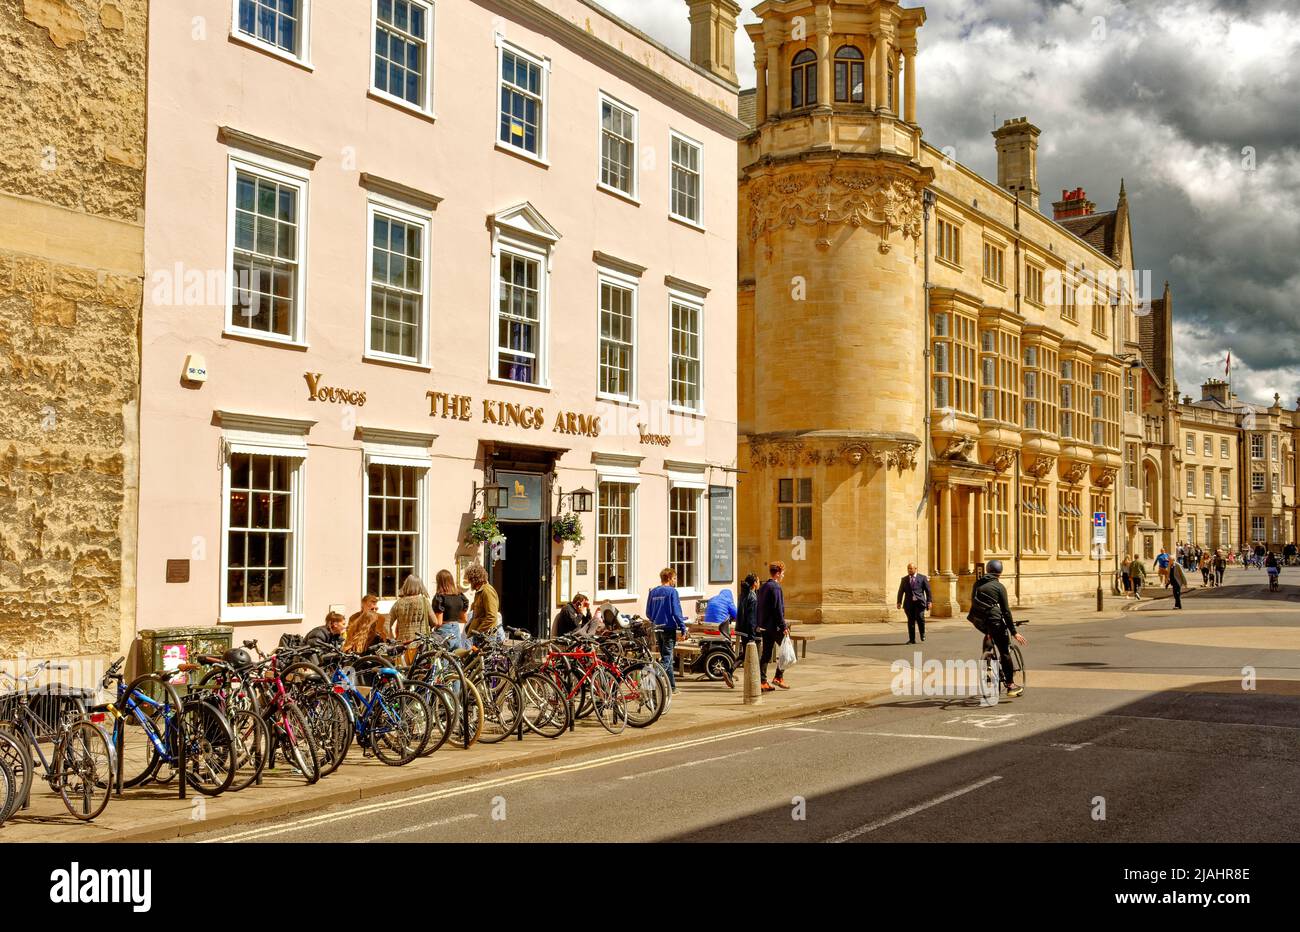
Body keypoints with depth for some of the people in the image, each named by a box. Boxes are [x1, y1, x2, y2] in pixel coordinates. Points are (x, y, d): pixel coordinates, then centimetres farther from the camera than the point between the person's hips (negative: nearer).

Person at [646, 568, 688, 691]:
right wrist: (683, 629, -10)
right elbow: (676, 612, -14)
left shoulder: (653, 592, 8)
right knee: (666, 658, -5)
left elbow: (648, 613, 11)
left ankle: (671, 686, 20)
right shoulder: (672, 591, -10)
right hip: (669, 628, -7)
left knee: (666, 657, 15)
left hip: (658, 629, 7)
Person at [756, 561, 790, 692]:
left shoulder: (763, 587, 14)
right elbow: (778, 609, -19)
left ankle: (762, 682, 7)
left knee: (766, 654, 9)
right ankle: (779, 677, 3)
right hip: (774, 626, -9)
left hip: (764, 626, 9)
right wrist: (783, 626, -16)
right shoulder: (776, 587, -14)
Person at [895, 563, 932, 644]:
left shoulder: (922, 578, 8)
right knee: (911, 621, 1)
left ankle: (922, 634, 10)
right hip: (909, 603, 3)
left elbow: (928, 590, 7)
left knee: (920, 618, -17)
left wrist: (929, 601, -1)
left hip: (919, 602, -2)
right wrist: (899, 602, -1)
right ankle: (912, 639, 8)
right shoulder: (904, 579, 15)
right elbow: (901, 591, 11)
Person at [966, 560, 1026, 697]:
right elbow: (1006, 611, -3)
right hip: (993, 620, -5)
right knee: (1005, 652, 4)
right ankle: (1011, 686, 4)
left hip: (977, 621, 5)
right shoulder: (999, 586, 0)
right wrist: (1013, 632, 0)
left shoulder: (977, 583, 14)